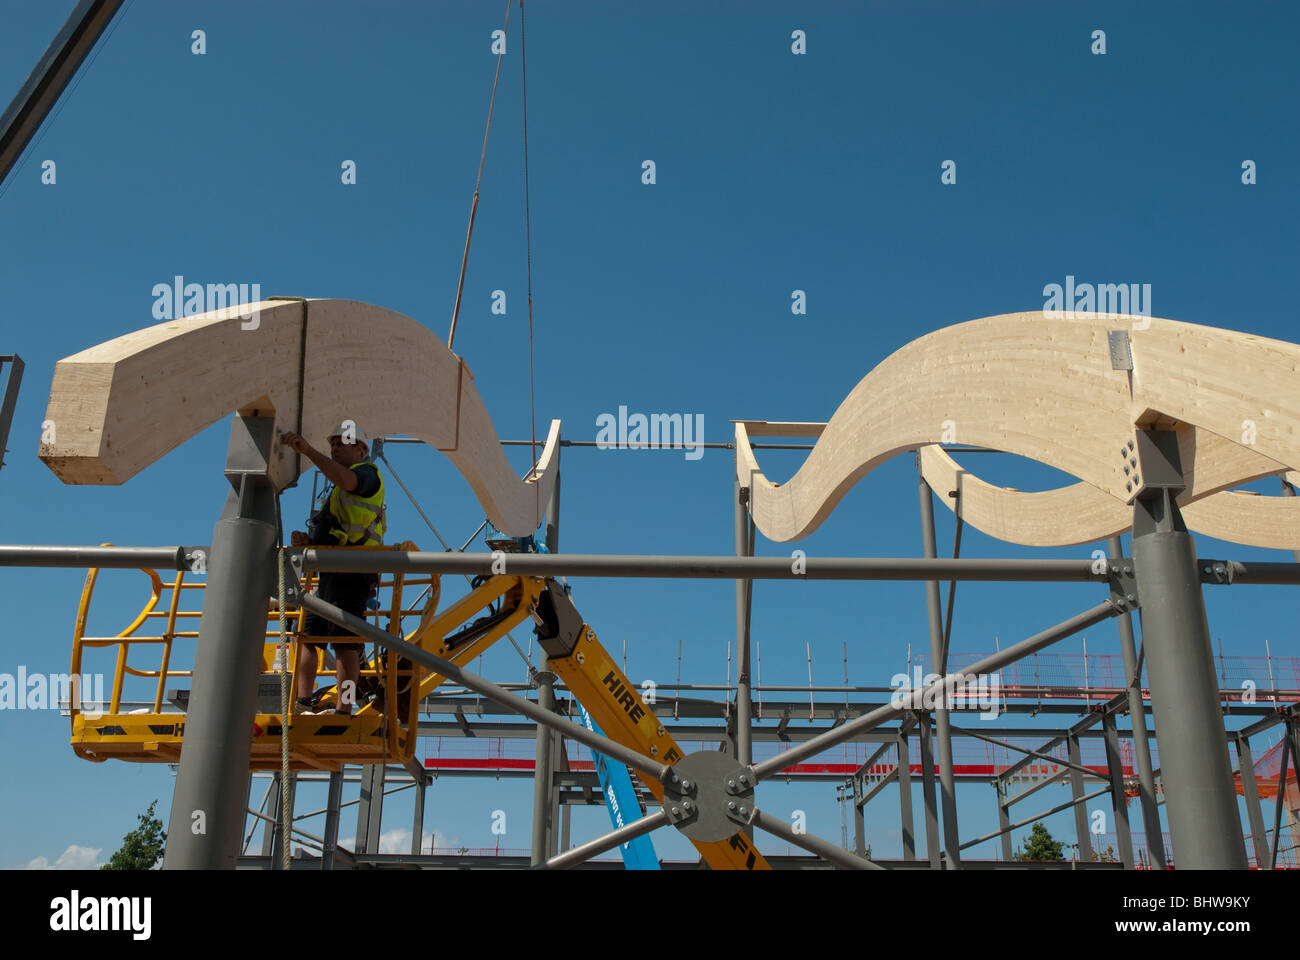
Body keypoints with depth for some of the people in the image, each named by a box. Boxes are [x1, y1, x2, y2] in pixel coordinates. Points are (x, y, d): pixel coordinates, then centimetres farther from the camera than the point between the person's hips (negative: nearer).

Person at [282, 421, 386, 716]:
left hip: (352, 571, -9)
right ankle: (302, 704, 2)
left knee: (344, 642, -14)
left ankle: (344, 711, -18)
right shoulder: (337, 492, 31)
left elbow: (347, 480, -24)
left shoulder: (368, 473, 3)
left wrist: (308, 450, -30)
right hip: (330, 573, 9)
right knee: (306, 635, 4)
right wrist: (306, 539, 6)